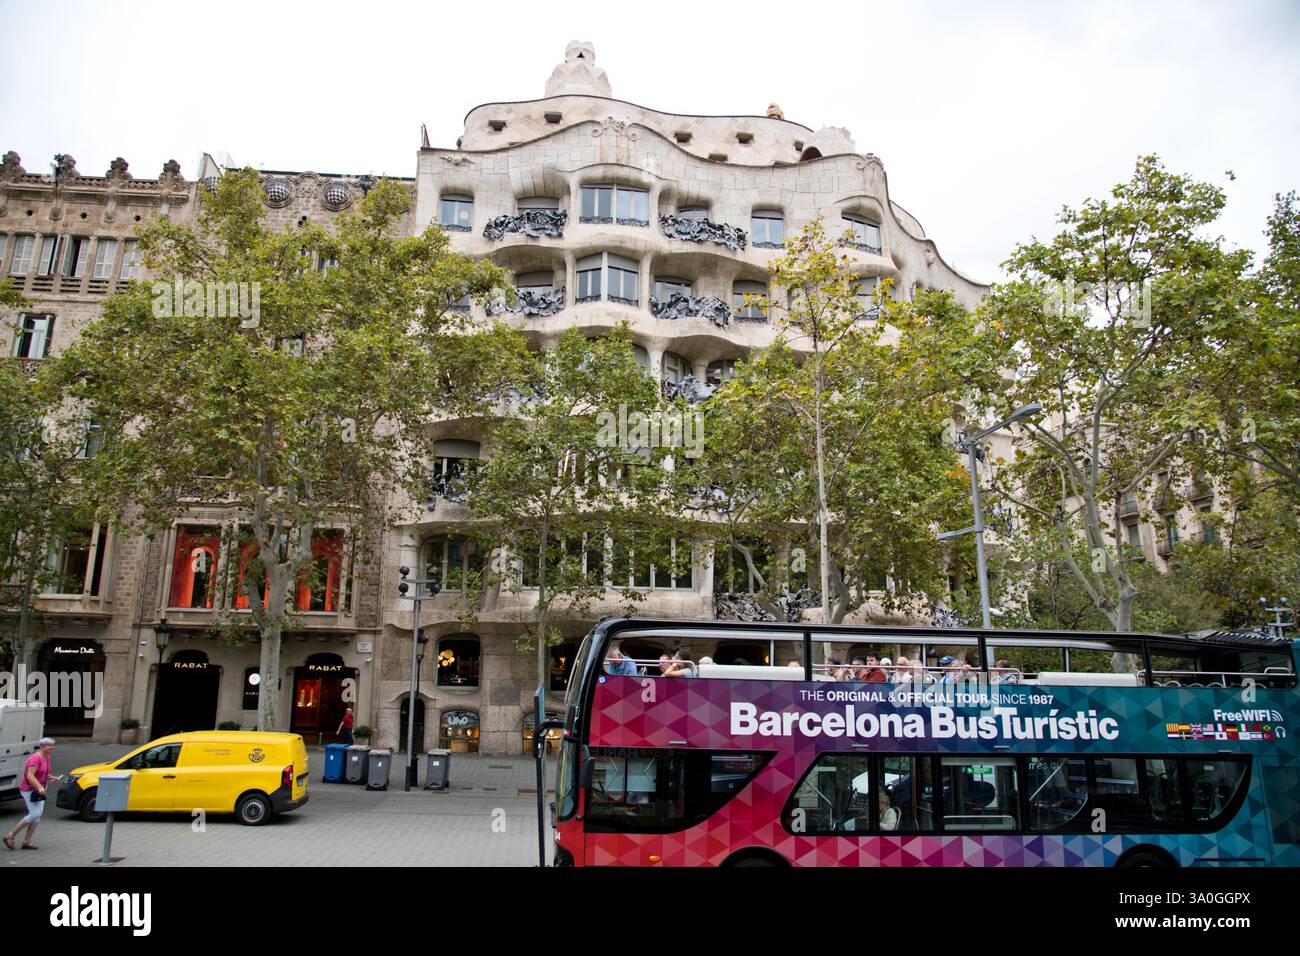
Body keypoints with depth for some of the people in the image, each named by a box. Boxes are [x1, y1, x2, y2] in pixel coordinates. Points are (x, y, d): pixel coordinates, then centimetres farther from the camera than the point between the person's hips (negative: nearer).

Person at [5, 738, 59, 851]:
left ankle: (27, 842, 10)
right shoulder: (35, 758, -19)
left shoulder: (46, 757, 9)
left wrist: (53, 777, 4)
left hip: (38, 789, 9)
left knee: (38, 815, 5)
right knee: (34, 814, -13)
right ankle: (10, 836, -1)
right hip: (29, 789, -9)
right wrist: (39, 787, -38)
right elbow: (30, 776, -28)